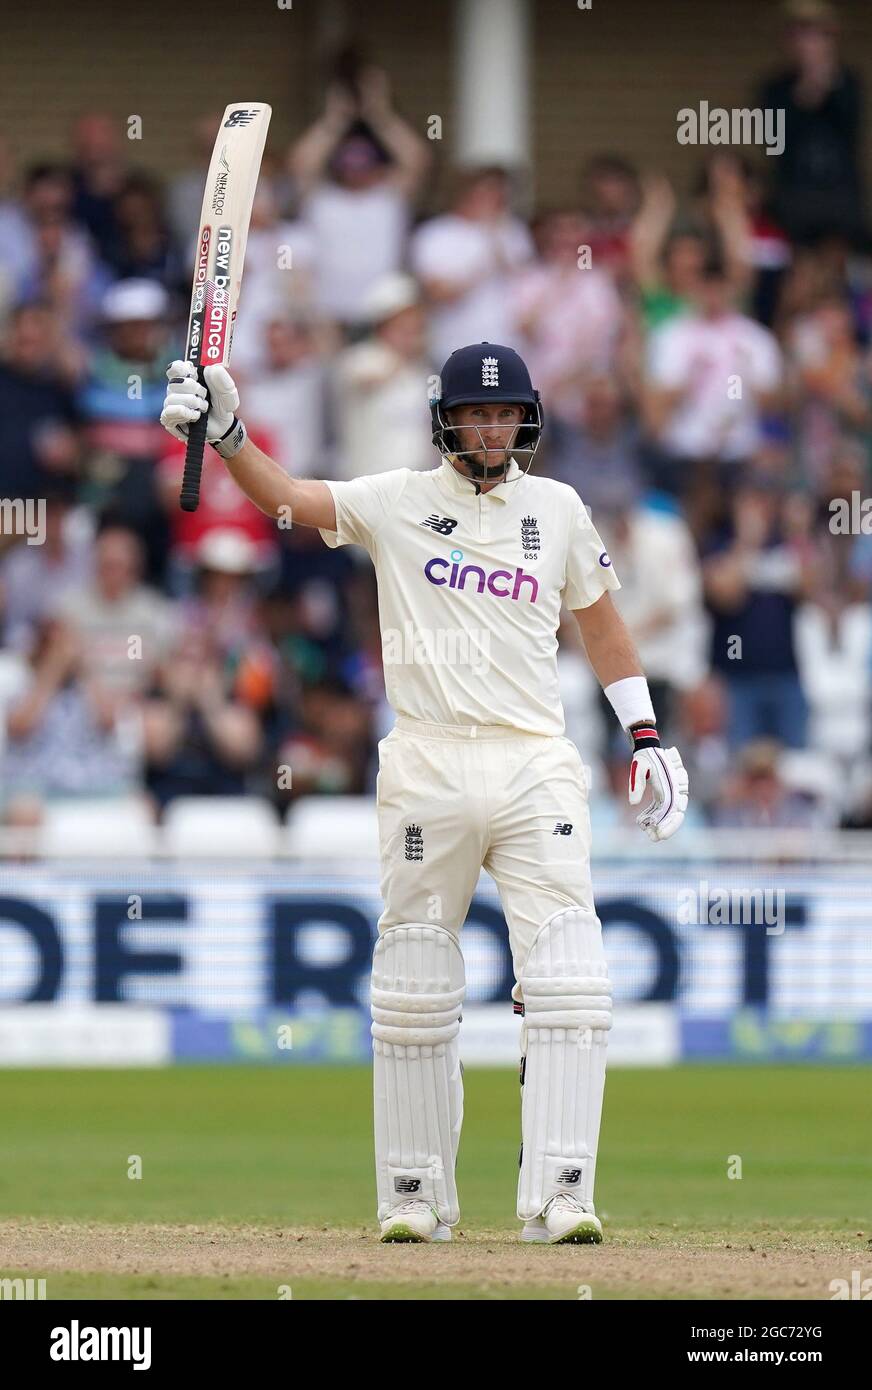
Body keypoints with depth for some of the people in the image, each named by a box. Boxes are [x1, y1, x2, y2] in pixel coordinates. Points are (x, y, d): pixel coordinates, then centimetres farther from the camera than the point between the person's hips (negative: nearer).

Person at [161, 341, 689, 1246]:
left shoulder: (557, 509, 11)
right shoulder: (397, 502, 4)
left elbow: (599, 621, 21)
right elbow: (286, 496, -7)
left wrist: (646, 735, 17)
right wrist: (225, 432, -25)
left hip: (536, 766, 1)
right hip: (427, 763, -1)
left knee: (569, 982, -10)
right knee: (413, 991, 2)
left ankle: (558, 1196, -11)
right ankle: (416, 1196, 11)